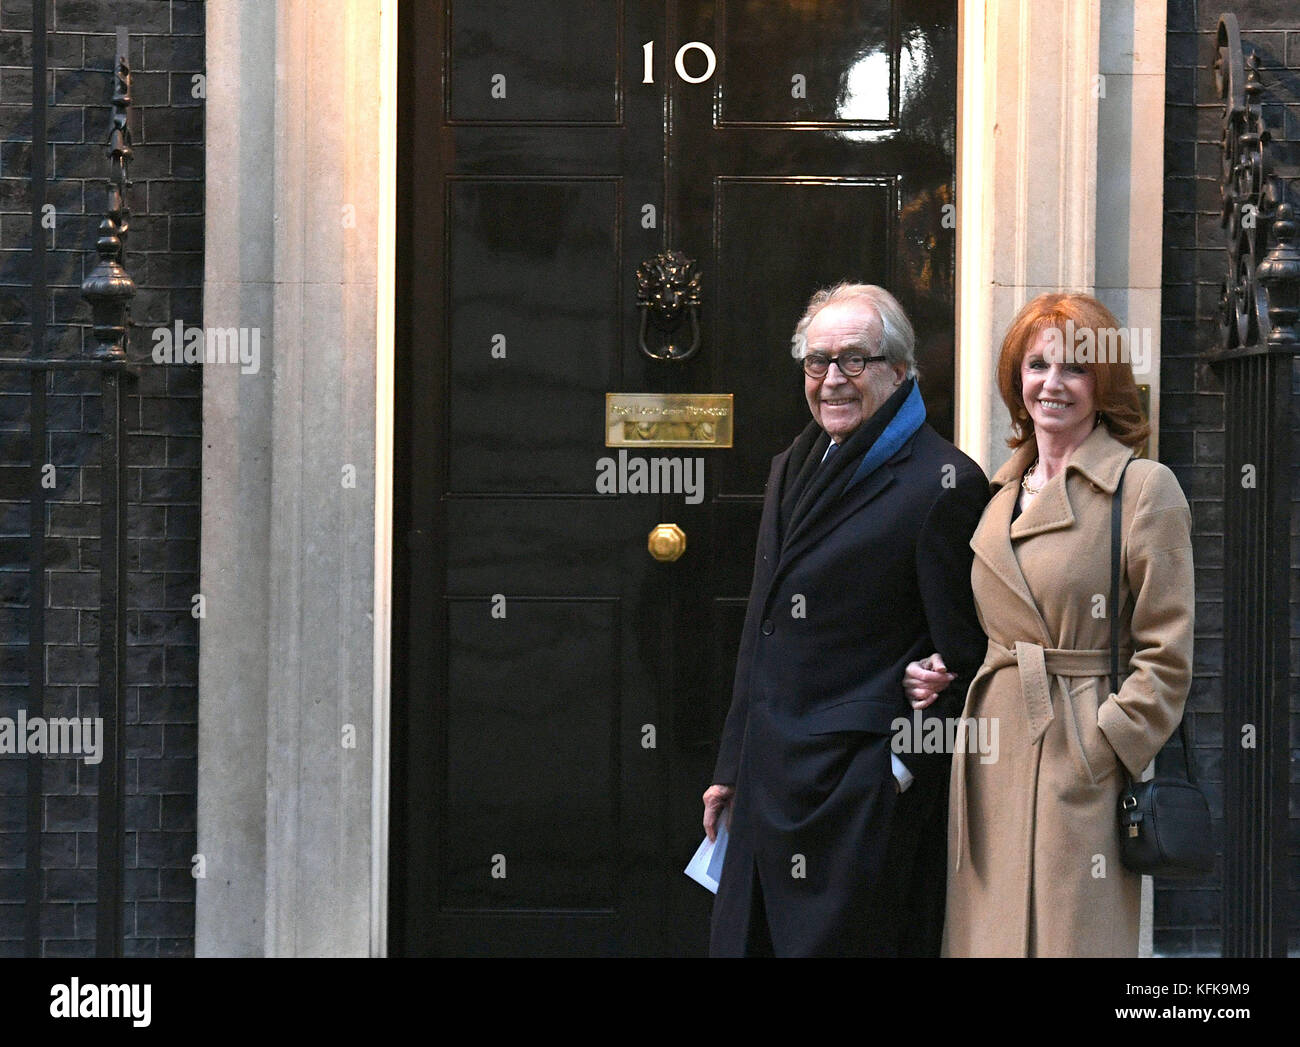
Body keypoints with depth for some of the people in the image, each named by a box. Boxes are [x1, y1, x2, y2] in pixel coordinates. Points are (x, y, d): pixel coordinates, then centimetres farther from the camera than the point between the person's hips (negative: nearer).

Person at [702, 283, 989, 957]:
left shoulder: (942, 484, -11)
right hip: (770, 784, 8)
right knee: (744, 941, 12)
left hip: (865, 798, -8)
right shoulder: (792, 470, 14)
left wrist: (902, 767, -11)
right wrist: (732, 767, 18)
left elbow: (961, 656, -10)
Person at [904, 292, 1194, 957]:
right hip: (990, 764, 6)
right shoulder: (1000, 492, 14)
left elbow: (1166, 657, -8)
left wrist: (1097, 754, -13)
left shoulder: (1144, 488, -6)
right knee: (989, 936, 8)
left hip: (1077, 767, -6)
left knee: (1070, 935, -3)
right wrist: (936, 673, 6)